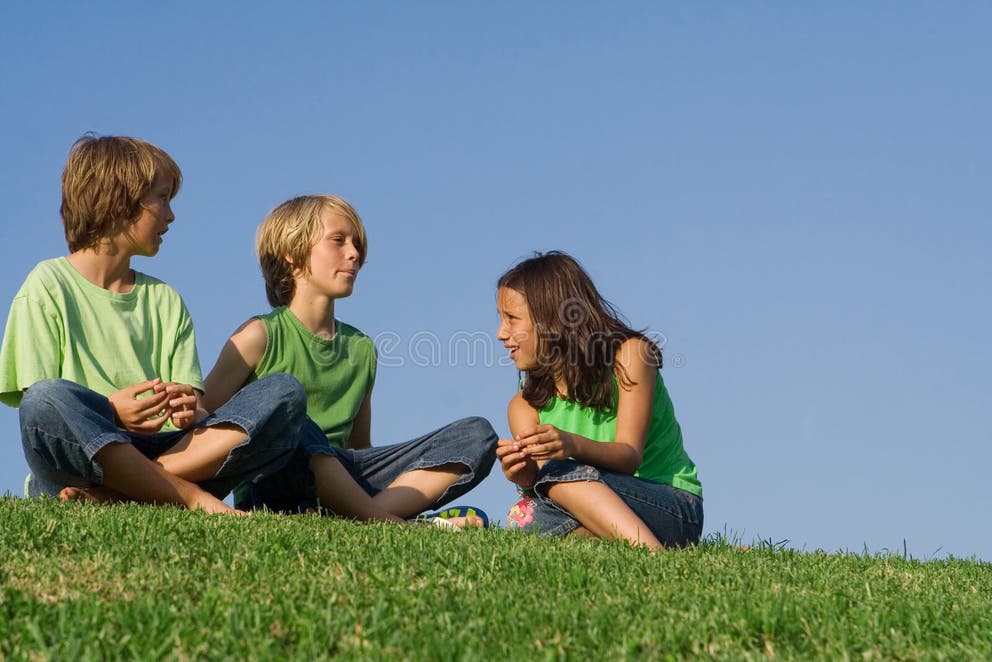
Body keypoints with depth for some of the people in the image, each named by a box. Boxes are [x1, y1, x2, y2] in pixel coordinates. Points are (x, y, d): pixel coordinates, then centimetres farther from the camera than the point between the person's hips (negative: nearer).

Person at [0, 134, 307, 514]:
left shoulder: (165, 301, 22)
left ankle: (112, 492, -28)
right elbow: (36, 404, -2)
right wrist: (110, 411, -20)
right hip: (75, 462, -5)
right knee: (47, 400, -37)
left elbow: (192, 402, 12)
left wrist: (190, 409, -13)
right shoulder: (49, 286, 7)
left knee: (285, 394, -15)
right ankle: (196, 498, -29)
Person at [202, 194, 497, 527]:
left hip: (338, 480, 5)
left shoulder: (361, 348, 19)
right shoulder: (261, 335, 3)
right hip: (271, 484, -5)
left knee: (477, 434, -8)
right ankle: (390, 523, -33)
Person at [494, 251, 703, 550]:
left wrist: (574, 445, -40)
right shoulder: (525, 406, 6)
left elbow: (630, 456, -19)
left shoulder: (630, 354, -6)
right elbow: (543, 485, -8)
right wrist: (527, 479, -32)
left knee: (560, 474, -30)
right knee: (525, 519, -30)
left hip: (676, 507, -4)